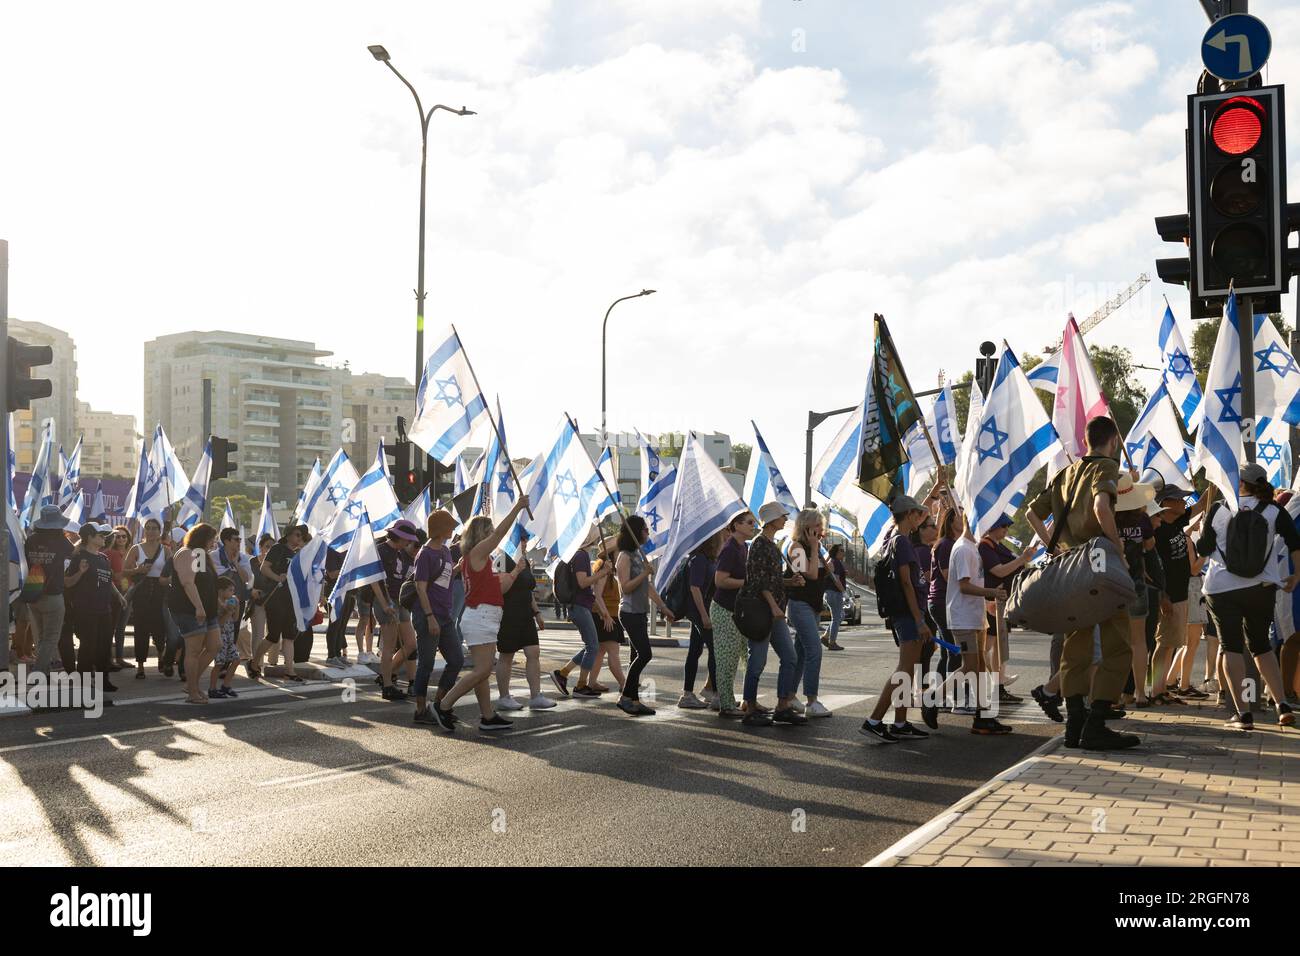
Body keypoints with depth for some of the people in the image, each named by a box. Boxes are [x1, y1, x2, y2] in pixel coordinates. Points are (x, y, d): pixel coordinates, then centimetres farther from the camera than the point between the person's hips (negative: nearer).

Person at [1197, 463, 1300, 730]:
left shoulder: (1218, 510, -1)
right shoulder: (1274, 512, 2)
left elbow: (1202, 549, 2)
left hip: (1221, 588, -2)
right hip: (1261, 588, 2)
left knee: (1231, 647, 2)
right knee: (1261, 645, 18)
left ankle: (1243, 713, -6)